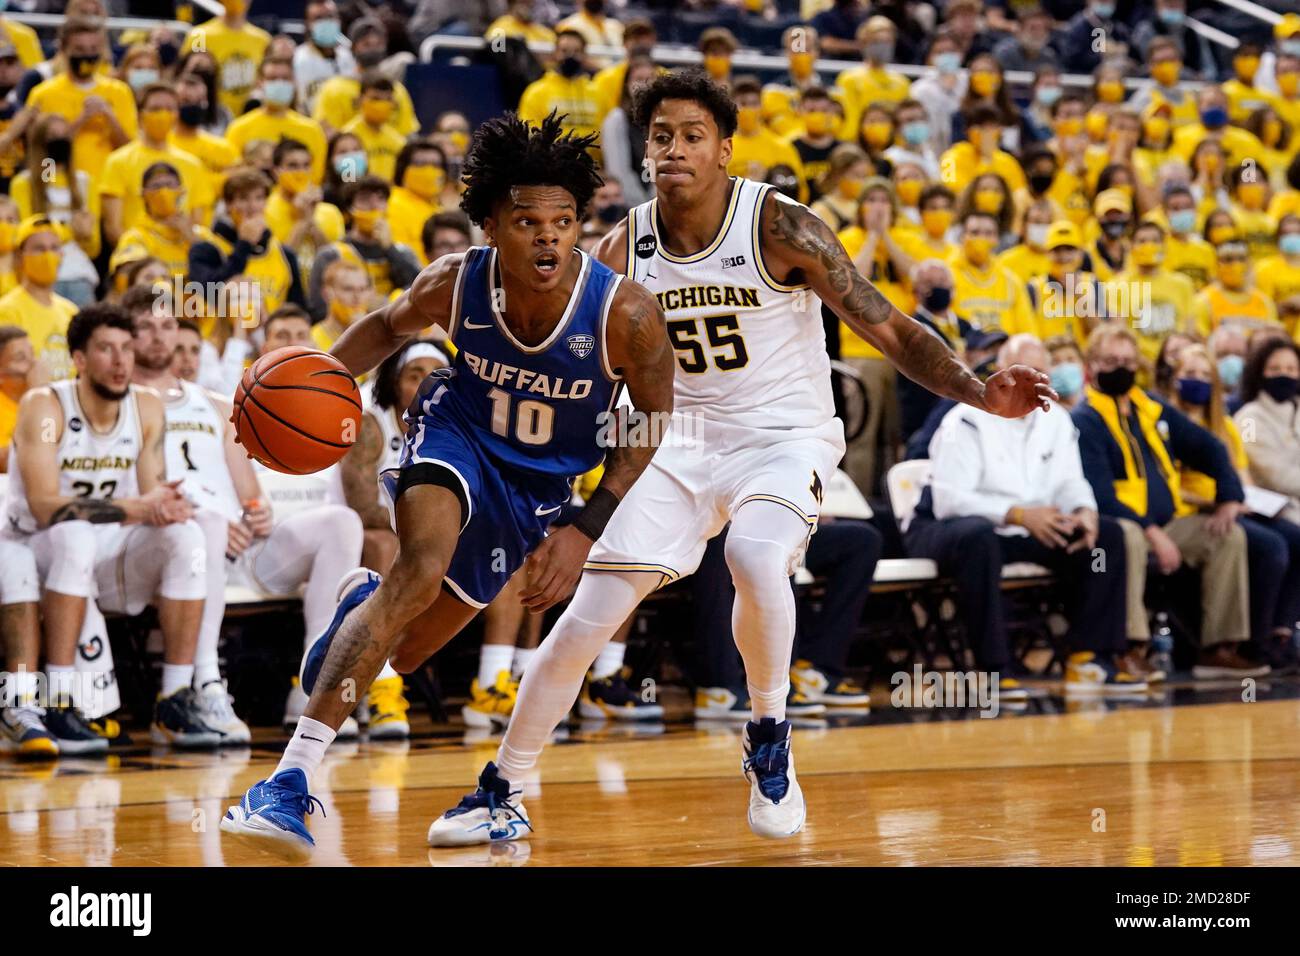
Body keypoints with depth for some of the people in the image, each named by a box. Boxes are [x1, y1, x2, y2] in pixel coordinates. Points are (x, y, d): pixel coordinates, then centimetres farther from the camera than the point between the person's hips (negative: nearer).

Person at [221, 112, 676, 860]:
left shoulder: (626, 314, -28)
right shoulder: (454, 285, -23)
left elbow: (654, 426, -12)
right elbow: (390, 326, 2)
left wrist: (588, 530, -17)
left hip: (541, 487, 1)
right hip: (457, 434, -1)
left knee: (406, 652, 9)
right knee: (421, 568, -33)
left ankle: (366, 600, 51)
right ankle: (291, 782, -32)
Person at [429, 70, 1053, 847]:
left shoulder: (780, 229, -15)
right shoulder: (626, 250, -3)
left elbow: (888, 329, -14)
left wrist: (980, 394, -26)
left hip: (786, 439, -4)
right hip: (686, 444, 4)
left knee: (754, 556, -36)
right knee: (585, 622, -2)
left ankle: (770, 738, -12)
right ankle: (498, 796, 13)